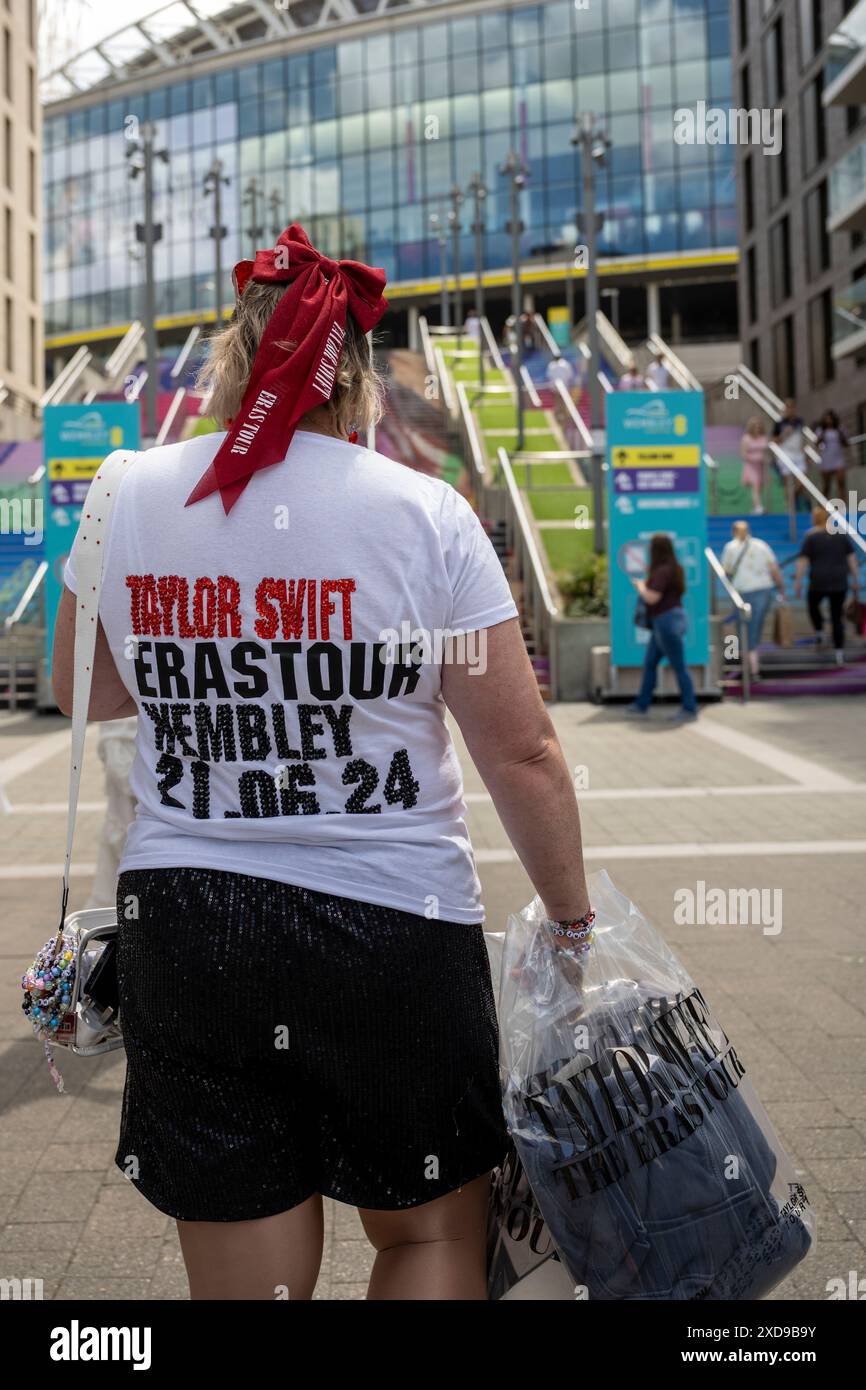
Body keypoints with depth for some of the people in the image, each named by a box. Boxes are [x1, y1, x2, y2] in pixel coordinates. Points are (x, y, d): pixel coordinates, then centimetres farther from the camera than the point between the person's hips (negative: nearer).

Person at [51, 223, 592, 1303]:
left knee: (242, 1277, 17)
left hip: (179, 930, 3)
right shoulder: (425, 514, -9)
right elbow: (521, 755, -9)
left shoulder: (128, 496, 0)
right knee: (431, 1229, 22)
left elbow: (83, 694, 15)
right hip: (391, 930, -2)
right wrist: (571, 919, 4)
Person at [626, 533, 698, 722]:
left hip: (668, 621, -10)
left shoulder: (662, 571, -19)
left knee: (679, 666, -2)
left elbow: (651, 598, -24)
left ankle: (689, 709, 5)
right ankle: (641, 706, 22)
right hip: (662, 623, 10)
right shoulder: (674, 568, 10)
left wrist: (640, 585, -4)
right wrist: (646, 583, 20)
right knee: (649, 663, 15)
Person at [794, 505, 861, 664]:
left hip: (819, 582, -3)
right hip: (840, 583, 3)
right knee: (837, 617, 8)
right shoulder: (842, 534, 5)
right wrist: (856, 581, 11)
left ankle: (819, 631, 15)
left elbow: (802, 561, -9)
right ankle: (840, 651, 0)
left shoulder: (810, 536, -5)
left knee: (813, 604, 29)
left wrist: (798, 582, -4)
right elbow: (852, 558, 6)